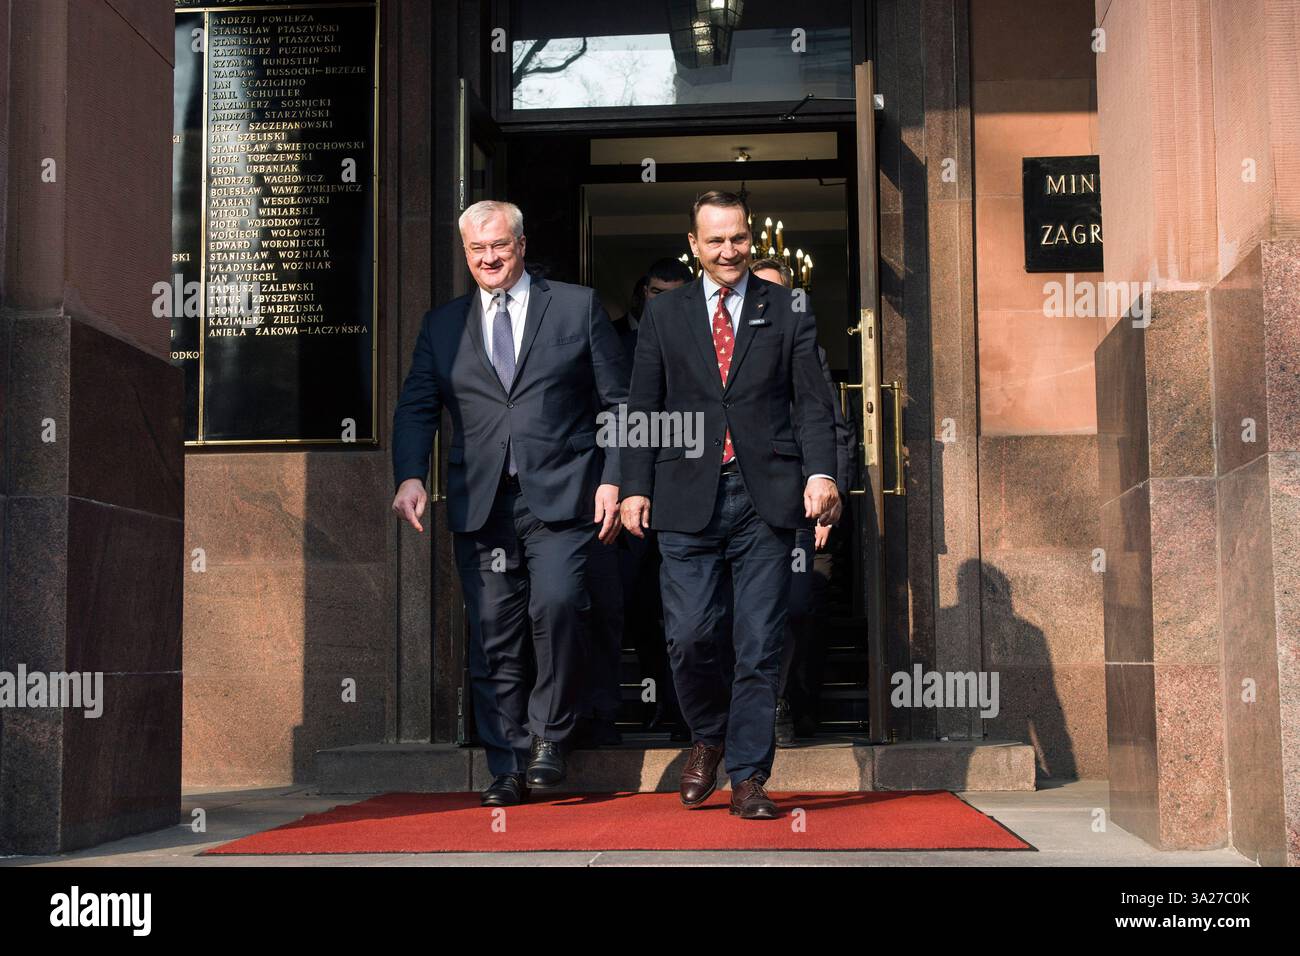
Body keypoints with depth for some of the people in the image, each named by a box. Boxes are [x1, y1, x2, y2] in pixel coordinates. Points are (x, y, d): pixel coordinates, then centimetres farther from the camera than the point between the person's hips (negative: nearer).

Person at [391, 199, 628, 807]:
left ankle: (549, 736, -1)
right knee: (492, 637, 2)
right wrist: (410, 476, -7)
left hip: (559, 497, -3)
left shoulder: (577, 307, 9)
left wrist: (612, 479, -2)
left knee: (557, 604, -22)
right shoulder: (442, 325, 16)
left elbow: (617, 402, 7)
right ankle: (507, 768, 12)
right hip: (480, 503, 3)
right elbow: (415, 408, 11)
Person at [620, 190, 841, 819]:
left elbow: (813, 402, 4)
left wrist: (822, 473, -10)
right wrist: (635, 486, 0)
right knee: (688, 636, -3)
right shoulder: (663, 313, 11)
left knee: (760, 647, 1)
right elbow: (643, 408, 10)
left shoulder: (787, 312, 9)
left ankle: (748, 778, 10)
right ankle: (708, 736, 25)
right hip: (688, 498, 1)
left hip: (766, 497, 0)